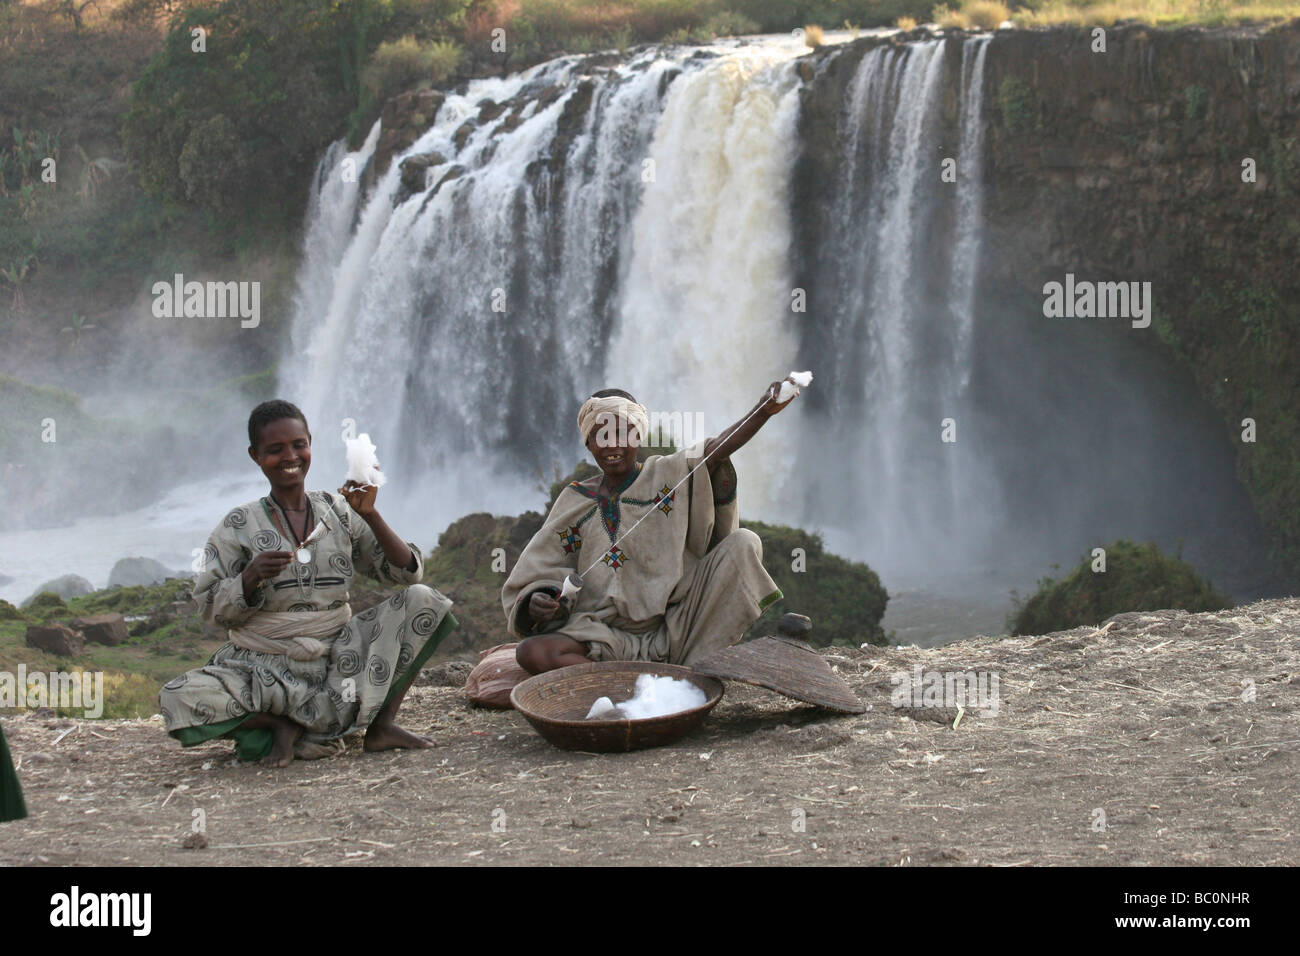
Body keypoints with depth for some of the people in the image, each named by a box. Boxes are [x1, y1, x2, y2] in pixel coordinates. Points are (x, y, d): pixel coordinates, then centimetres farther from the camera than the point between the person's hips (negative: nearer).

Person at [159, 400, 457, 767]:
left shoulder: (338, 513, 6)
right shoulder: (239, 526, 0)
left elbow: (408, 572, 1)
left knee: (424, 601, -15)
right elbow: (212, 610, -1)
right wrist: (251, 578, -20)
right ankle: (282, 725, -9)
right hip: (263, 666, -2)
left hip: (337, 661, 2)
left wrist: (370, 516, -13)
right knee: (180, 700, -31)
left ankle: (382, 724, -11)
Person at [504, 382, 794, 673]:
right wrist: (536, 602, -16)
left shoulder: (666, 475, 5)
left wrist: (764, 411, -30)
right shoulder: (574, 502, 8)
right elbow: (534, 580, 7)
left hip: (675, 631, 0)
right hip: (610, 635, 0)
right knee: (531, 653, -26)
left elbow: (715, 452, -14)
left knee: (743, 543, -17)